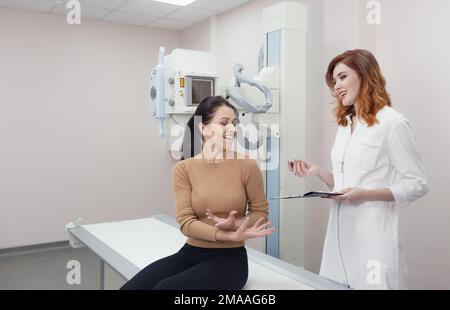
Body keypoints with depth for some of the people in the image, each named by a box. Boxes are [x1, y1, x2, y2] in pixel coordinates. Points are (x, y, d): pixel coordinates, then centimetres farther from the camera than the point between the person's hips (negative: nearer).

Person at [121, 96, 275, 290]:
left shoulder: (247, 166, -5)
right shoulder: (183, 169, -1)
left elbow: (261, 214, 5)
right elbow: (186, 222, -8)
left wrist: (234, 225, -17)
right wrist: (232, 236, -21)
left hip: (229, 258, -2)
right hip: (190, 253, 3)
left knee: (165, 288, -26)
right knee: (131, 288, -18)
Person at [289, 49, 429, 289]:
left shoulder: (392, 123, -8)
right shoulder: (344, 125, 15)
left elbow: (418, 184, -9)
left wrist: (365, 195, -20)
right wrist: (317, 172, 1)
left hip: (373, 234, -7)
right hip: (340, 232, 7)